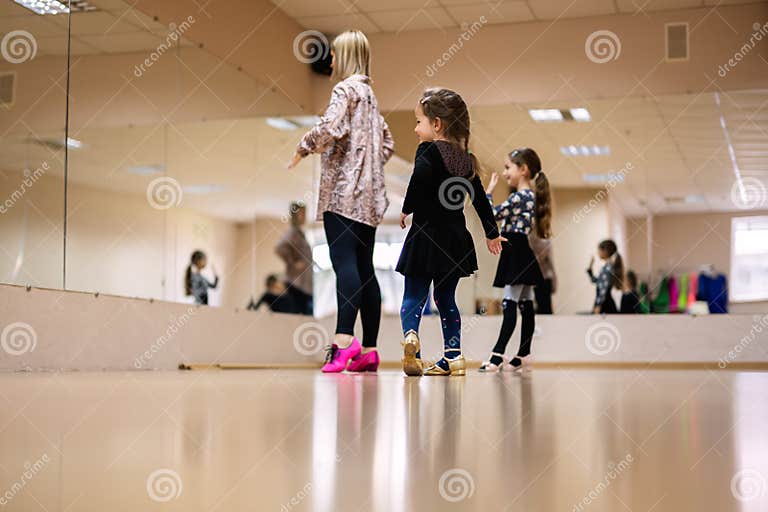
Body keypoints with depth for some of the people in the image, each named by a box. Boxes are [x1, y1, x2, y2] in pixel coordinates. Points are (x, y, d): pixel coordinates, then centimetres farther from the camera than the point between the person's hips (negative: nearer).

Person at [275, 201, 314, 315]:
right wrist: (292, 263, -20)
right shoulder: (292, 232, -13)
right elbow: (279, 248, -28)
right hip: (297, 281, -9)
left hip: (304, 281, 9)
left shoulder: (299, 232, 15)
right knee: (298, 311, -8)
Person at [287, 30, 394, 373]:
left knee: (344, 262, -18)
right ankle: (369, 350, 6)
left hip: (343, 189, -8)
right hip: (369, 194, 9)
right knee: (364, 268, 6)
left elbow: (331, 127, -20)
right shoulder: (369, 94, 23)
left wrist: (303, 148, -6)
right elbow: (387, 142, 27)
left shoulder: (346, 89, -3)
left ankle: (344, 339, -30)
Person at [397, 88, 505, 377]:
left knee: (414, 295, -1)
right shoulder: (465, 158, 11)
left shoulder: (429, 150, -7)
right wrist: (492, 233, 28)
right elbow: (480, 199, 17)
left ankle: (410, 334, -28)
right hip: (455, 239, 6)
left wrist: (406, 209, -16)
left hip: (426, 235, -5)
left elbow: (420, 176, -29)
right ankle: (453, 356, 13)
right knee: (446, 298, 14)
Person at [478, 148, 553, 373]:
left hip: (517, 253, -10)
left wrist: (489, 192, -6)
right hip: (522, 255, 10)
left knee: (510, 304, -12)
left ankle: (498, 354, -13)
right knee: (525, 305, 10)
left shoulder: (520, 196, -15)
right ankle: (524, 355, 14)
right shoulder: (530, 195, 14)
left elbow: (492, 214, -18)